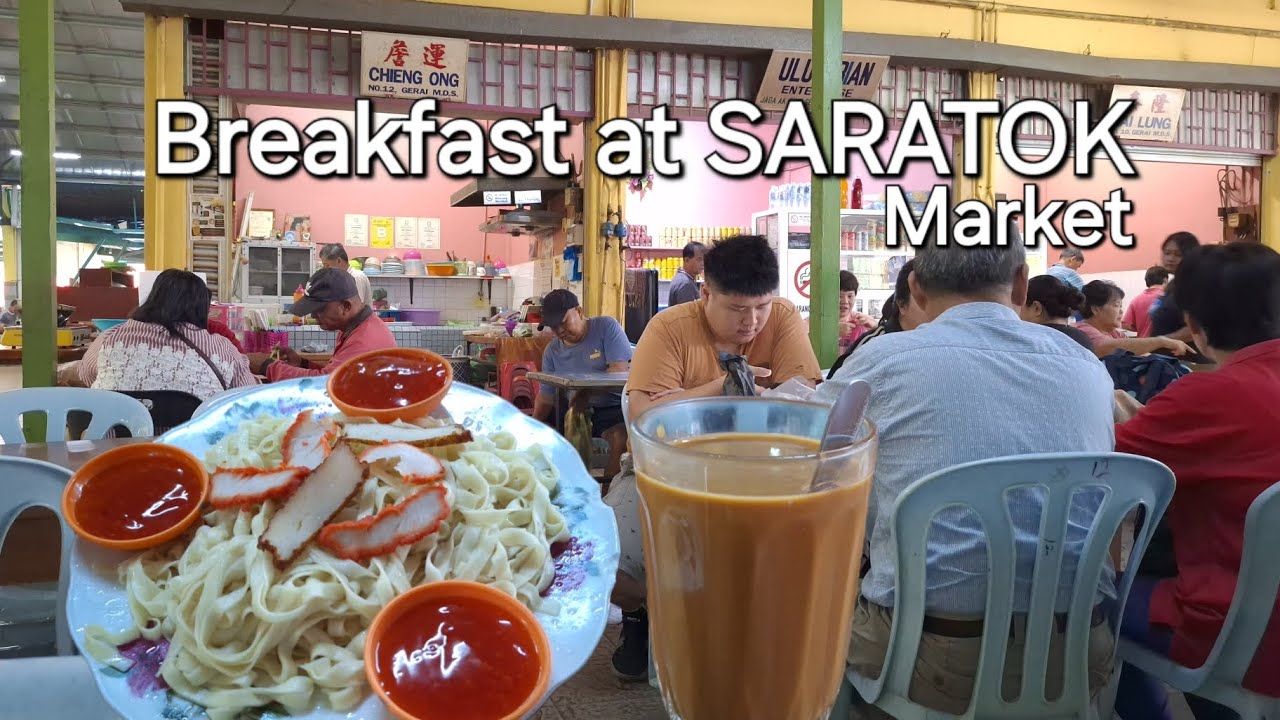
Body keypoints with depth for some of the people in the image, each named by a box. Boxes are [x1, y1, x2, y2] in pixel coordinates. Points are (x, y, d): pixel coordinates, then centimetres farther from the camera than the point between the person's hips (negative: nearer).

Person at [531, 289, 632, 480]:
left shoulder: (606, 327, -4)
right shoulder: (552, 351, 11)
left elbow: (620, 370, -14)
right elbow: (546, 396, 10)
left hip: (612, 407, -5)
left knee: (619, 436, -35)